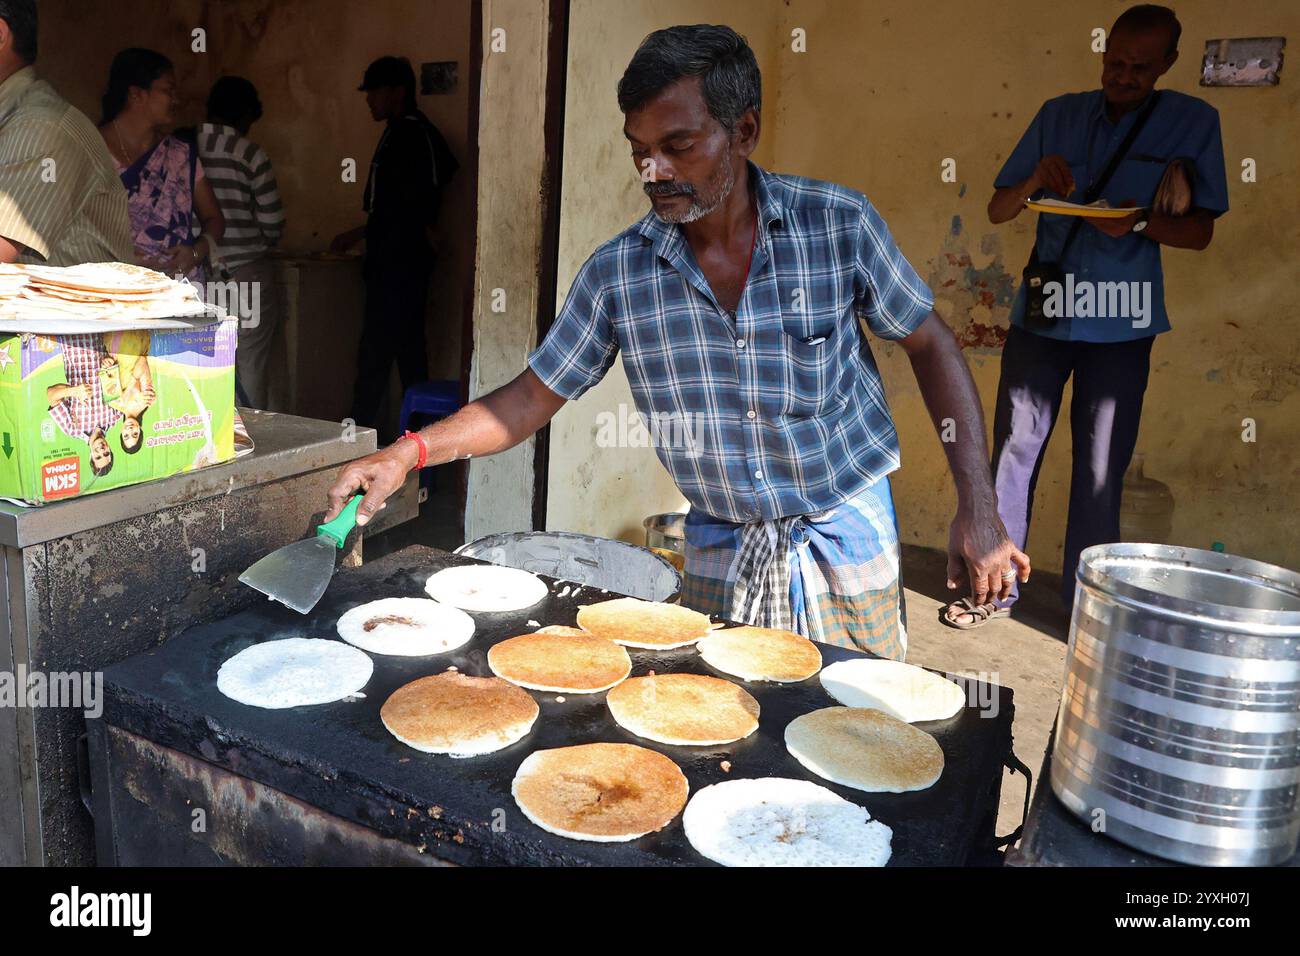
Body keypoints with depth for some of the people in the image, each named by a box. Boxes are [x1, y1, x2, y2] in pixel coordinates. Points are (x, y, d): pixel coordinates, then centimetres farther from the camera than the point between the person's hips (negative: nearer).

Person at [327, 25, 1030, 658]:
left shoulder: (838, 222, -14)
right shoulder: (617, 271, -10)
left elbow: (930, 346, -5)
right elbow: (531, 398, -3)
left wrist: (978, 508, -11)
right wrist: (409, 452, -16)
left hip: (843, 537, -1)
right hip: (719, 549, 2)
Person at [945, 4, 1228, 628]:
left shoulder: (1194, 122, 3)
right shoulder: (1060, 115, 7)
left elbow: (1200, 230, 2)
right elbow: (997, 210, 7)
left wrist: (1141, 222, -17)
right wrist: (1035, 181, -14)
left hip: (1122, 326, -1)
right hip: (1041, 317, 2)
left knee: (1101, 470, 4)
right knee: (1013, 449, 2)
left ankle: (1086, 605, 17)